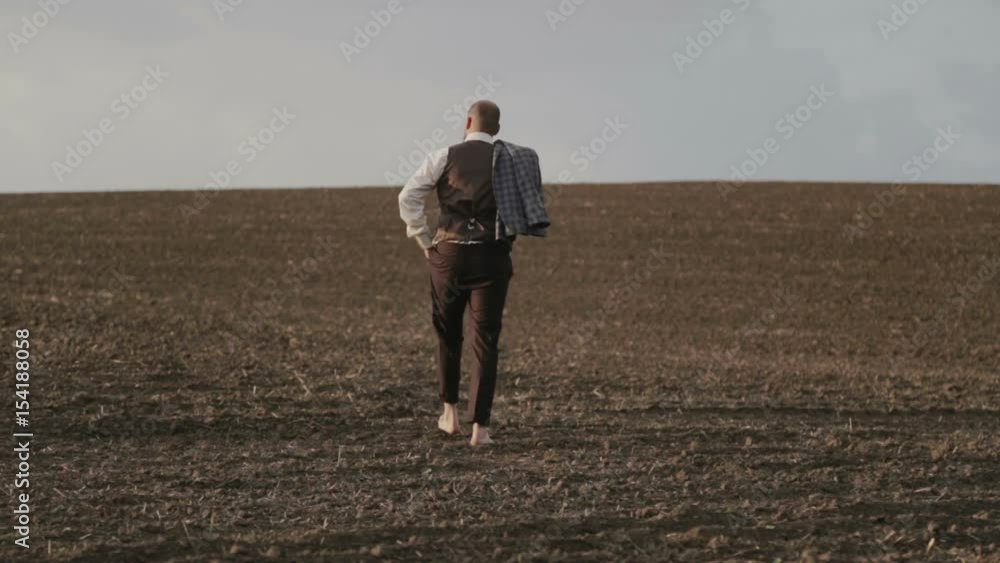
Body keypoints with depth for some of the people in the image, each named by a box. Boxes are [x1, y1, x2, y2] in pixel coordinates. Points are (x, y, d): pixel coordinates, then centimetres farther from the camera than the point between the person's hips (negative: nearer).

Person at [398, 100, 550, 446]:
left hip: (449, 252, 0)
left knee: (448, 333, 20)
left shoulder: (445, 158, -1)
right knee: (486, 340, 3)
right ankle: (479, 426, -4)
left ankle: (450, 413, 21)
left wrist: (424, 242, 1)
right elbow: (530, 209, 1)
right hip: (492, 256, 0)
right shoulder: (512, 160, 3)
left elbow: (408, 198, -6)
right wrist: (505, 238, 11)